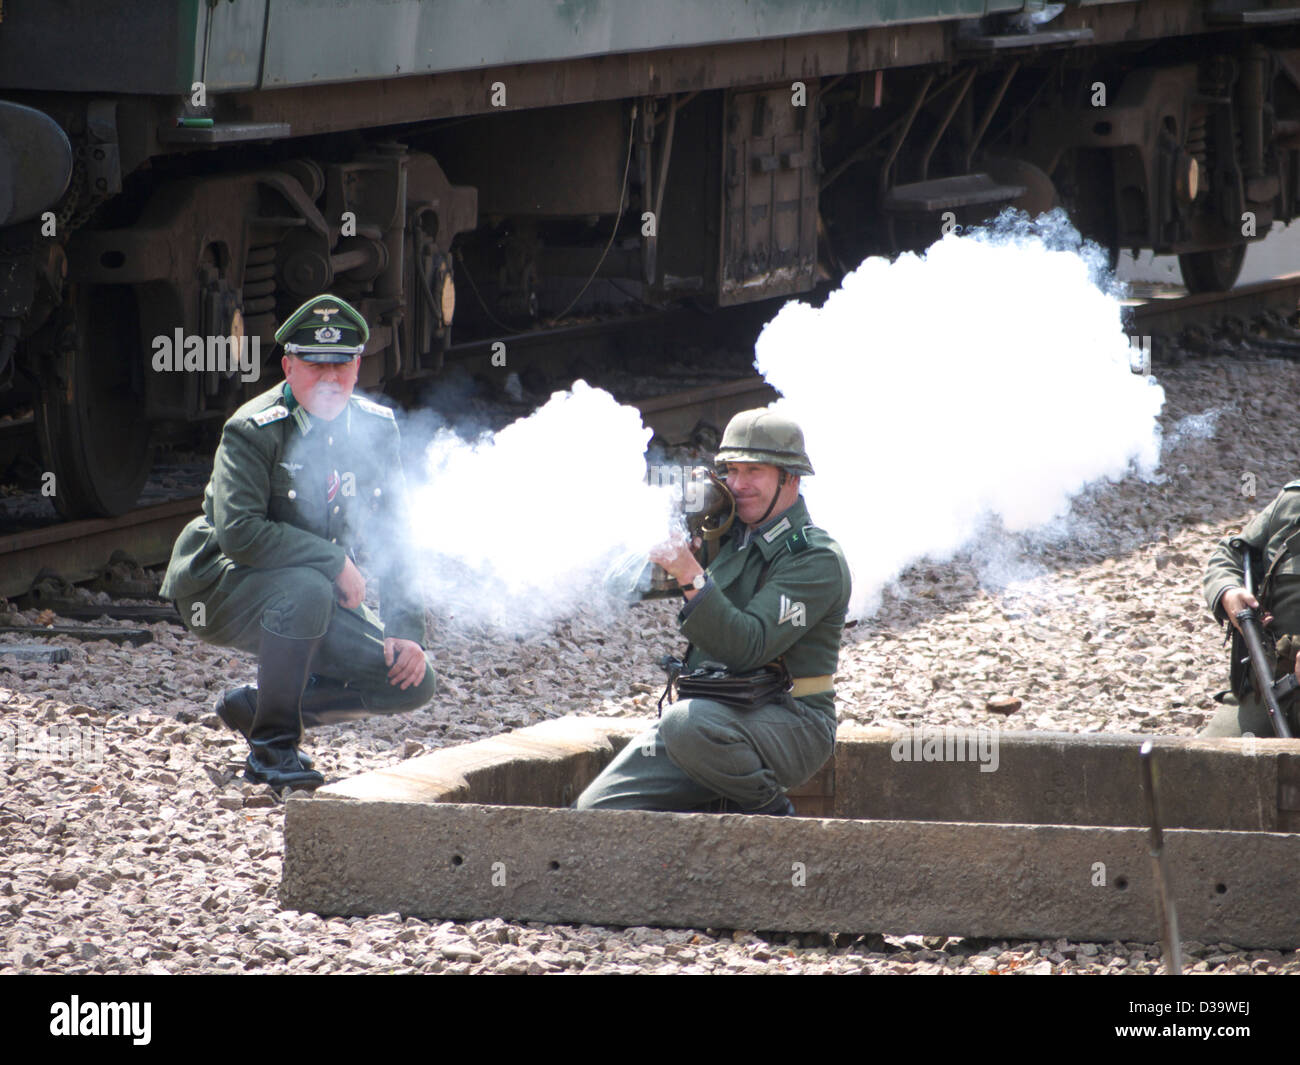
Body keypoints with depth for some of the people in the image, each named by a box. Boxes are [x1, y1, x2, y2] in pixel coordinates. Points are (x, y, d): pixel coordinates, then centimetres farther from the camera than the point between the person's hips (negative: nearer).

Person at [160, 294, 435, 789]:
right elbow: (237, 531, -31)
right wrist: (336, 561, -30)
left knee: (413, 682, -8)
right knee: (306, 589, -39)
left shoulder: (375, 428, -1)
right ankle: (272, 745, -21)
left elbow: (394, 538, 4)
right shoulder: (253, 432, -20)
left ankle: (252, 706, 9)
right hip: (220, 589, -6)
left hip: (318, 590, 6)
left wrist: (406, 632, -7)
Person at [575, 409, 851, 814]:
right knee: (597, 809, -10)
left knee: (688, 724, -39)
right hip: (708, 712, 7)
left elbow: (748, 648, -24)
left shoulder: (817, 560, -12)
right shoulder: (731, 535, 12)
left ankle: (771, 815, -14)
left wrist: (693, 579, -32)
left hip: (790, 725, -7)